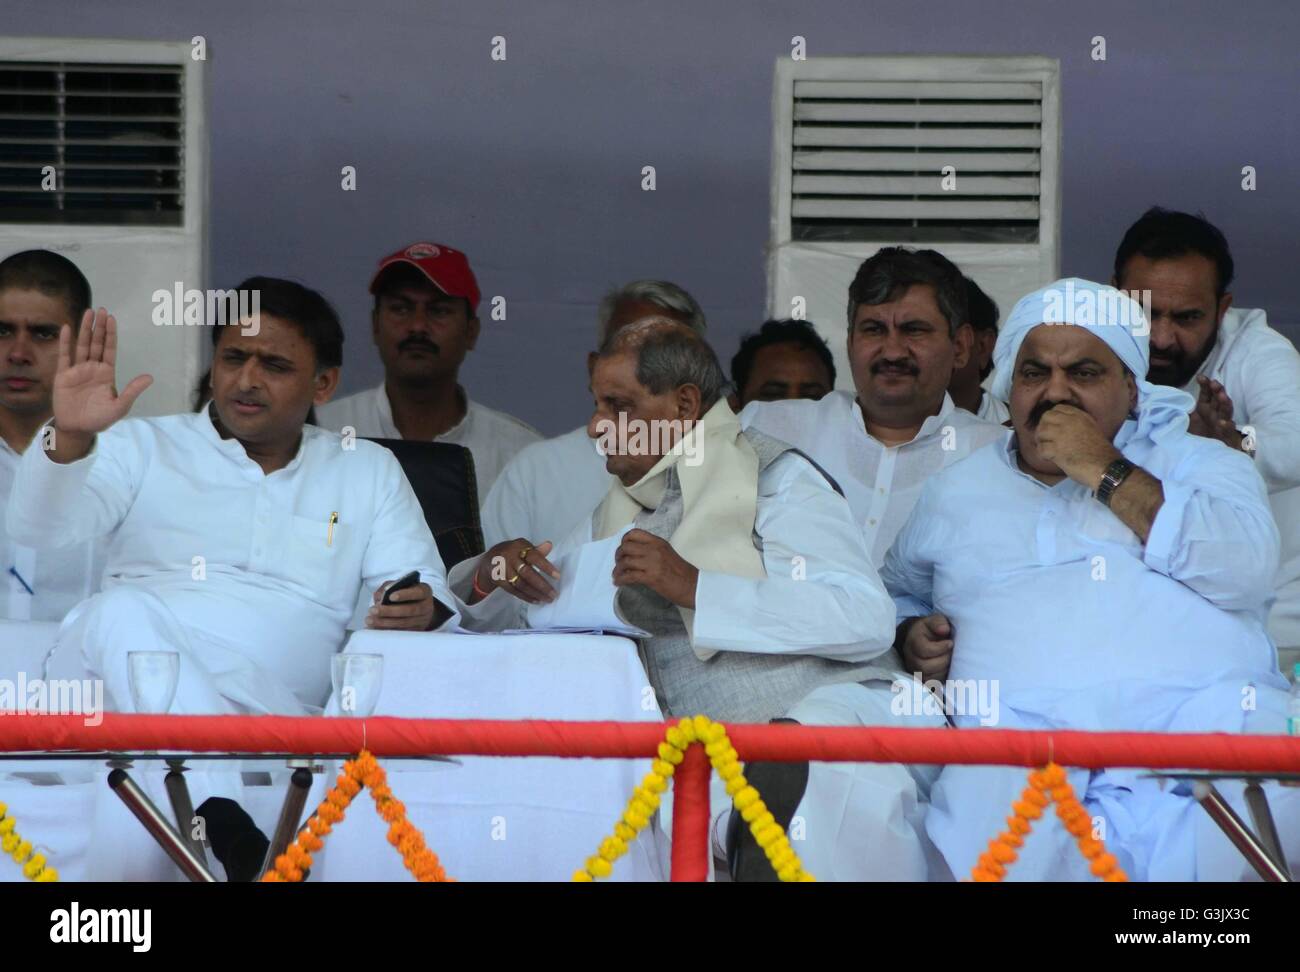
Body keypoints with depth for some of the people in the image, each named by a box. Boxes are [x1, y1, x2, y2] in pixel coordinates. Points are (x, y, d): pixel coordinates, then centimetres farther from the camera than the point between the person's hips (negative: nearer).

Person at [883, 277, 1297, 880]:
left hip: (1201, 702, -1)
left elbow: (1248, 569, 0)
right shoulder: (958, 490, 28)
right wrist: (911, 633, 17)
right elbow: (897, 589, 42)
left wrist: (1106, 472, 0)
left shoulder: (1195, 461, 19)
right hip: (1021, 717, 1)